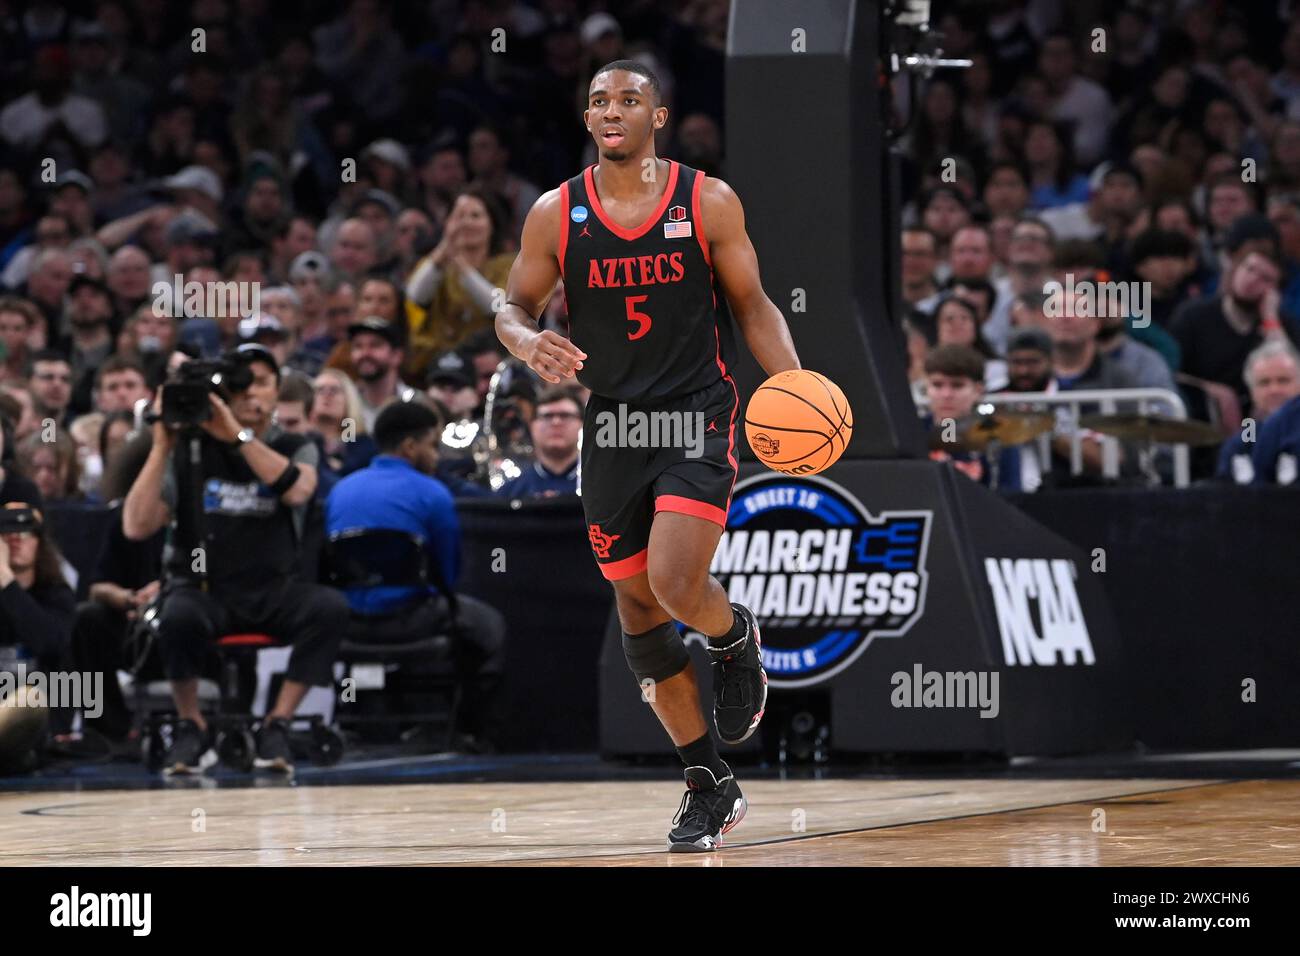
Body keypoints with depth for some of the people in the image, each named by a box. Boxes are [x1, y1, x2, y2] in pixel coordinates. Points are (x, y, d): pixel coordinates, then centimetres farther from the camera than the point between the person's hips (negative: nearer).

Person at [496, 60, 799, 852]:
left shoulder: (709, 202, -4)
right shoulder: (556, 215, 0)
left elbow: (753, 305, 2)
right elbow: (515, 308, 7)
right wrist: (529, 343, -17)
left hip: (699, 414, -3)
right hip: (613, 423, 3)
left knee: (675, 583, -22)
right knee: (639, 612, 6)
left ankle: (737, 638, 16)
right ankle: (711, 786, 18)